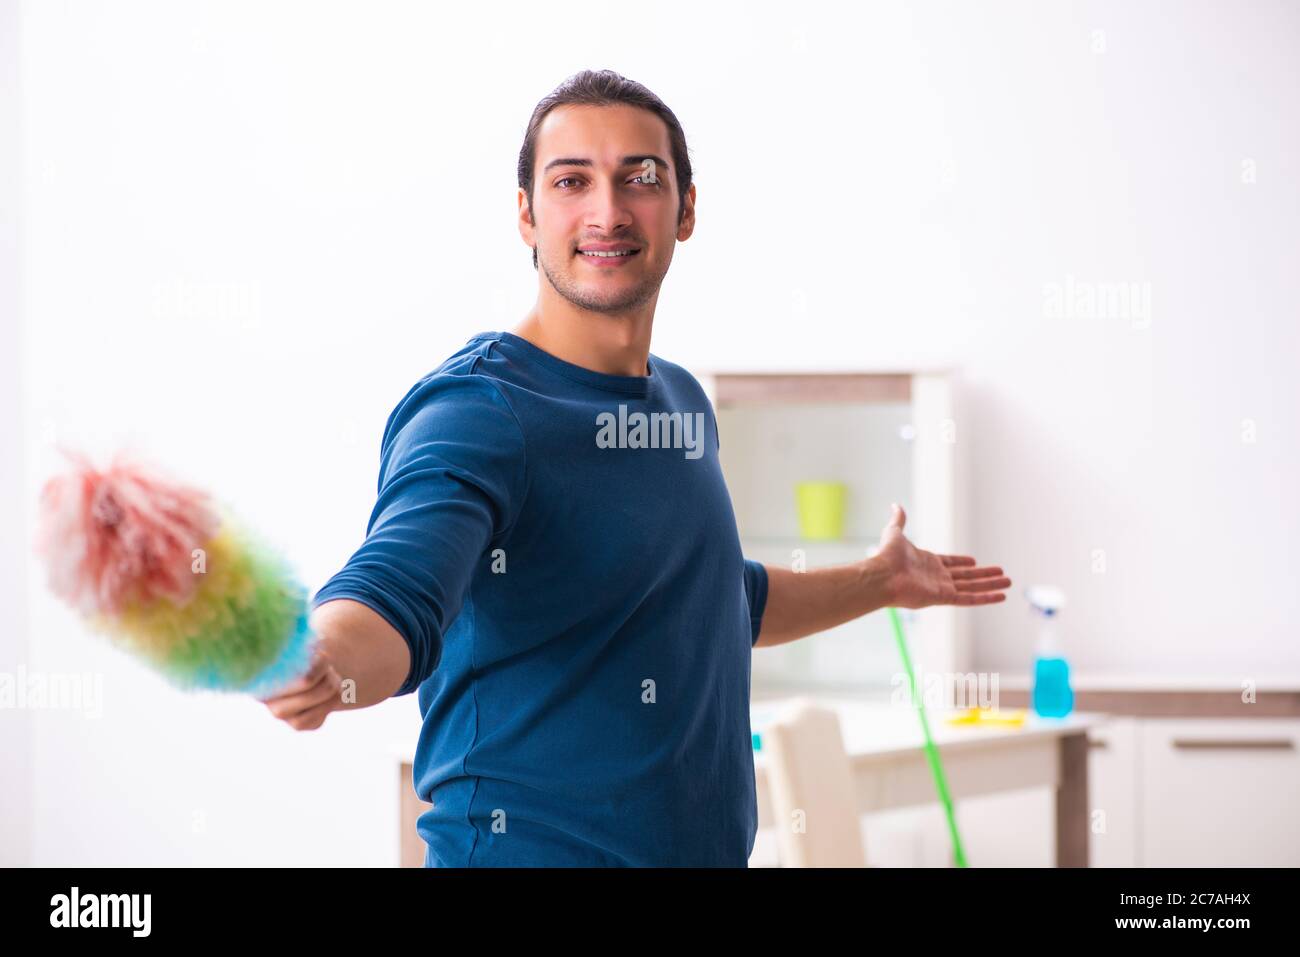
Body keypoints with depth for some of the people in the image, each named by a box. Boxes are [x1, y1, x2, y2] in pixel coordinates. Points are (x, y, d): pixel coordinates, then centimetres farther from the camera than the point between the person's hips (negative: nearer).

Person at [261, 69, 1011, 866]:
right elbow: (393, 590, -35)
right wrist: (324, 660, -55)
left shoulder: (684, 402, 8)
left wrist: (878, 582, 34)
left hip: (708, 843, 8)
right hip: (532, 847, -8)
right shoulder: (476, 412, -17)